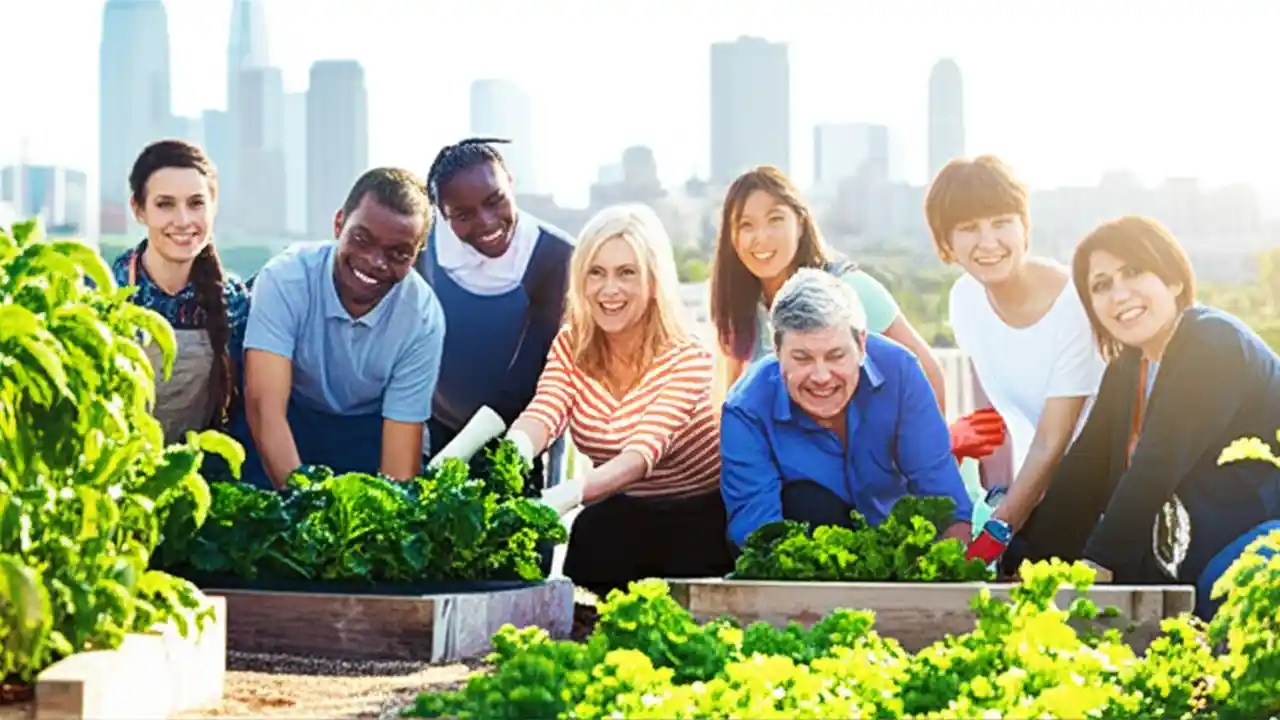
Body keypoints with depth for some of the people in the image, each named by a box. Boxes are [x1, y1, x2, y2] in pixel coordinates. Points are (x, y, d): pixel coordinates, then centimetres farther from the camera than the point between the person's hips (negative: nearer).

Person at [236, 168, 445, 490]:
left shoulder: (424, 318, -22)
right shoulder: (285, 278, -26)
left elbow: (400, 463, -21)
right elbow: (265, 405, -33)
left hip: (370, 430, 1)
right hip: (290, 420, -1)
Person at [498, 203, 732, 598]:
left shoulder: (687, 358, -17)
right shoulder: (570, 346, -2)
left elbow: (640, 455, -30)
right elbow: (540, 418, -20)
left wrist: (564, 496, -49)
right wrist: (510, 454, -46)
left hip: (699, 518, -4)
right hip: (622, 518, 4)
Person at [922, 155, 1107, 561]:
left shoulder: (1073, 303, -23)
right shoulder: (966, 296, -5)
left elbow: (1050, 444, -21)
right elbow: (994, 409, 6)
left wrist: (997, 533, -23)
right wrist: (997, 496, -2)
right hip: (1035, 485, 5)